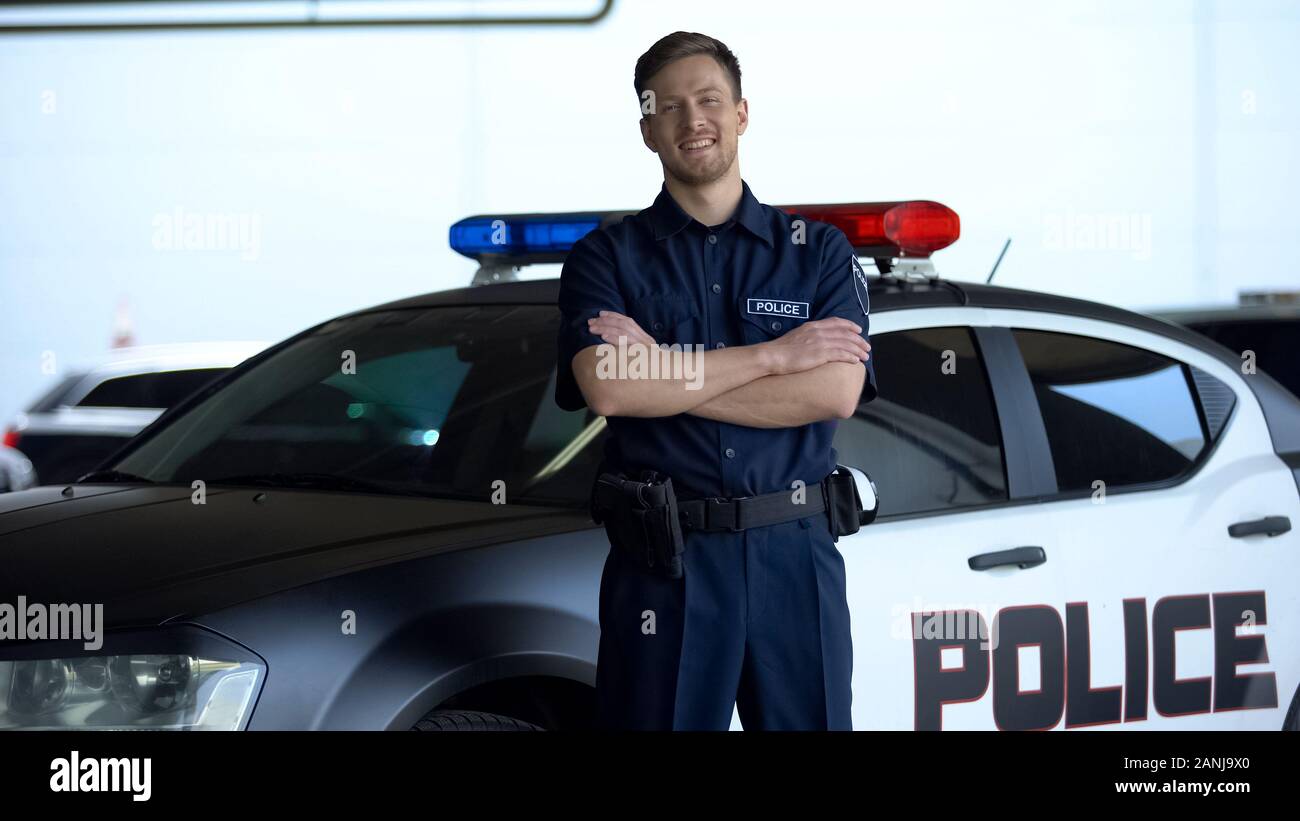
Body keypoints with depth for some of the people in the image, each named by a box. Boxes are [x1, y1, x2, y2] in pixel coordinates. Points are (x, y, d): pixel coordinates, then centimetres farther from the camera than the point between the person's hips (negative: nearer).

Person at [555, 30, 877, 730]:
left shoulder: (818, 251, 8)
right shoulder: (606, 258, 5)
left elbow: (836, 393, -8)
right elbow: (606, 388, -13)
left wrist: (664, 373, -11)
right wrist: (773, 355, -11)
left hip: (795, 558, 1)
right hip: (661, 565, -1)